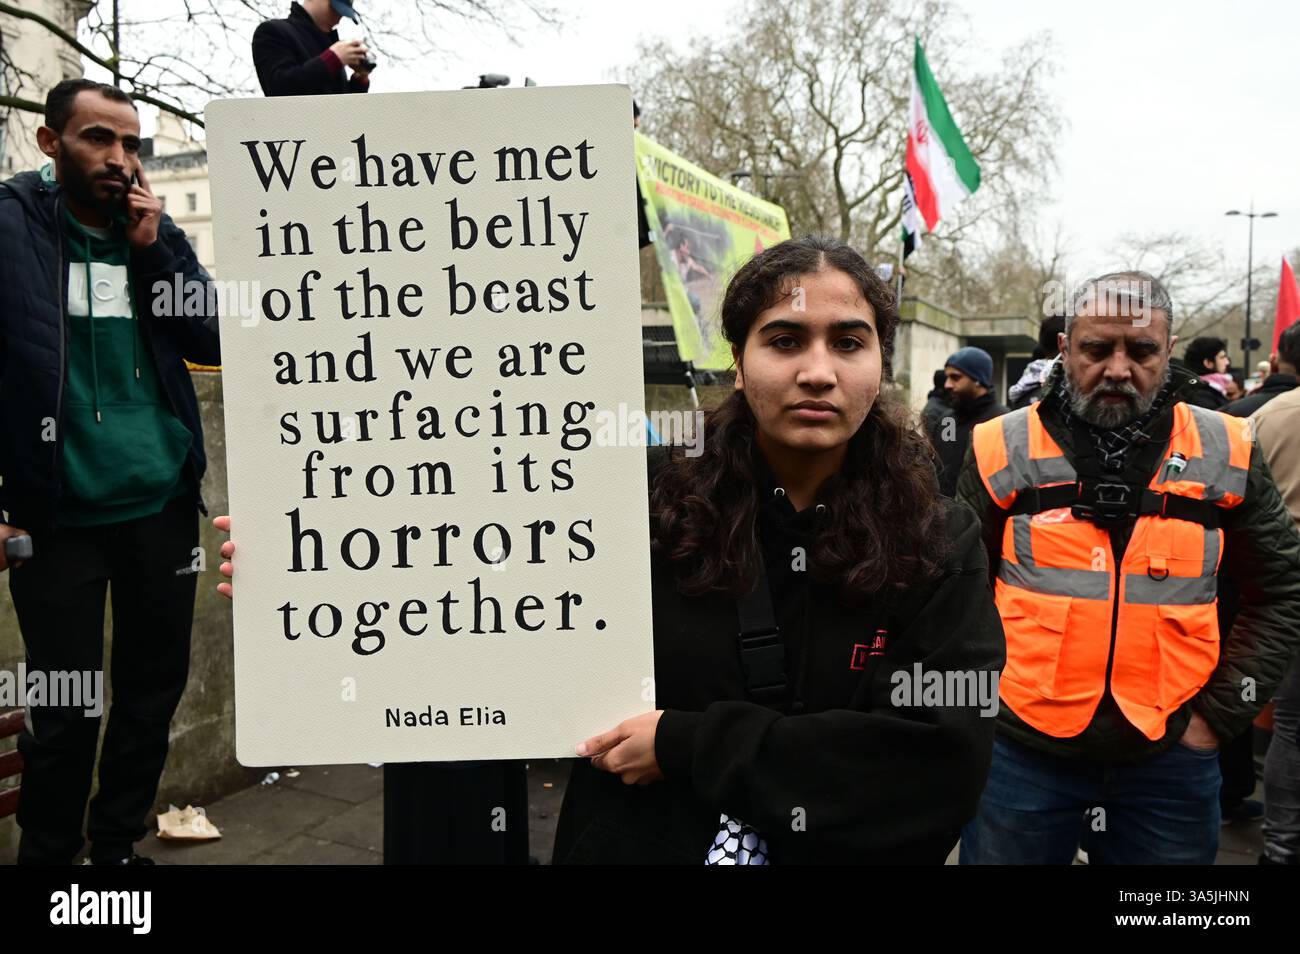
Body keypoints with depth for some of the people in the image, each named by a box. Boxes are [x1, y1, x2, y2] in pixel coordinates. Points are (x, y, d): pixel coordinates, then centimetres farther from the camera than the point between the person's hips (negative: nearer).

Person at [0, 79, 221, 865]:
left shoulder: (155, 232, 9)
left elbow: (214, 344, 2)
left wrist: (154, 249, -8)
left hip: (162, 504, 4)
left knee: (154, 689, 13)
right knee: (64, 710, 6)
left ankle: (119, 844, 31)